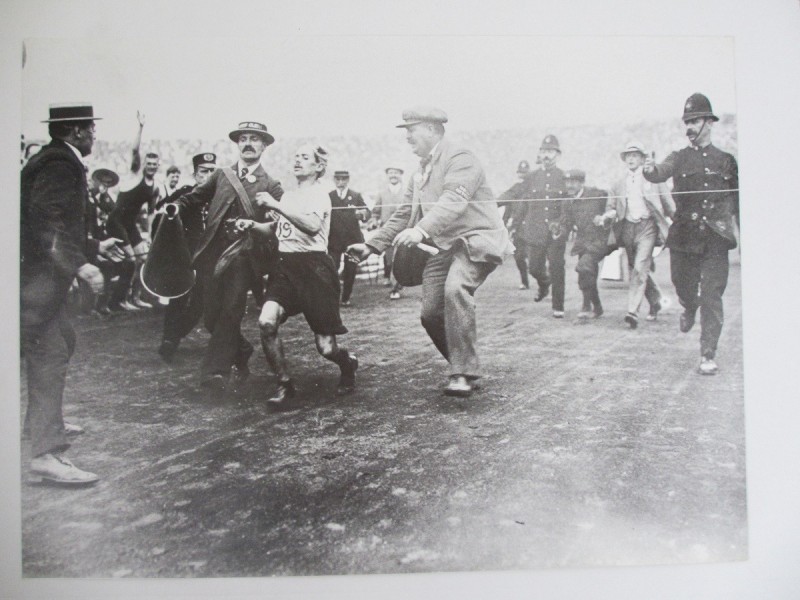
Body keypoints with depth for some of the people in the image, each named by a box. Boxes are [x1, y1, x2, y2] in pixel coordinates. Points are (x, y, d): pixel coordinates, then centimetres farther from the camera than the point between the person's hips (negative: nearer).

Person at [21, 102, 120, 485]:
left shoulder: (58, 162, 16)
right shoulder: (59, 165, -15)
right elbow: (47, 226, -28)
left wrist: (94, 246, 29)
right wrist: (79, 265, -35)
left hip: (43, 276, 11)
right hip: (36, 277, -11)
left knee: (61, 343, 23)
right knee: (49, 356, -12)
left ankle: (43, 420, 40)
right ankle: (46, 455, -12)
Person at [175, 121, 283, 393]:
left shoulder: (270, 185, 9)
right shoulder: (222, 175, 18)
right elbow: (194, 198, 18)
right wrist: (176, 206, -2)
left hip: (242, 255, -3)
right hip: (212, 254, 3)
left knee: (230, 312, -16)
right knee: (211, 316, 5)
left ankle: (213, 371, -13)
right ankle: (241, 353, 29)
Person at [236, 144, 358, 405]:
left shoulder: (318, 195, -5)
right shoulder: (288, 195, 16)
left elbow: (312, 225, -26)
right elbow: (278, 228, 30)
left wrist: (276, 206, -23)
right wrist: (252, 225, 11)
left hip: (314, 266, -6)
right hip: (286, 266, 6)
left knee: (326, 347, -4)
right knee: (266, 322, -19)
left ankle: (348, 364, 32)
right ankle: (284, 384, -1)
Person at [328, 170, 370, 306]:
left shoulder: (356, 196, 8)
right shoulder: (328, 197, 8)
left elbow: (367, 212, -1)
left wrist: (362, 213, -24)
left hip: (352, 239, 1)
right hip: (334, 240, -1)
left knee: (350, 272, 3)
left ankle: (346, 298, 15)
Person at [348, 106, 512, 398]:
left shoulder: (460, 159, -10)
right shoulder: (421, 173, 17)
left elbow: (453, 201, -27)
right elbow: (404, 214, 20)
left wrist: (421, 230, -42)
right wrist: (372, 245, 11)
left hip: (476, 239, -9)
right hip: (444, 247, 9)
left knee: (455, 288, -33)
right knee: (431, 314, 2)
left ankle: (463, 373, -26)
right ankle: (462, 366, 24)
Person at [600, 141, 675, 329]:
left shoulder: (654, 178, 6)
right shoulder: (619, 184, 14)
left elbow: (669, 205, 8)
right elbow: (611, 207, 13)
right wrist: (608, 215, -10)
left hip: (647, 226, -4)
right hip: (627, 228, 4)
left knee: (640, 268, -17)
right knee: (636, 269, 12)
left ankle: (633, 311, -20)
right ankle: (655, 302, 34)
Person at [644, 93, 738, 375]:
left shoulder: (726, 161, 9)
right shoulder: (679, 158, 6)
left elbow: (736, 196, 17)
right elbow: (662, 173, -15)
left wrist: (725, 216, 0)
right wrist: (650, 170, -36)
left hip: (715, 239, -1)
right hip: (684, 237, 1)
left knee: (712, 297, -5)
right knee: (683, 287, 10)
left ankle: (708, 357, 0)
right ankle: (689, 308, 48)